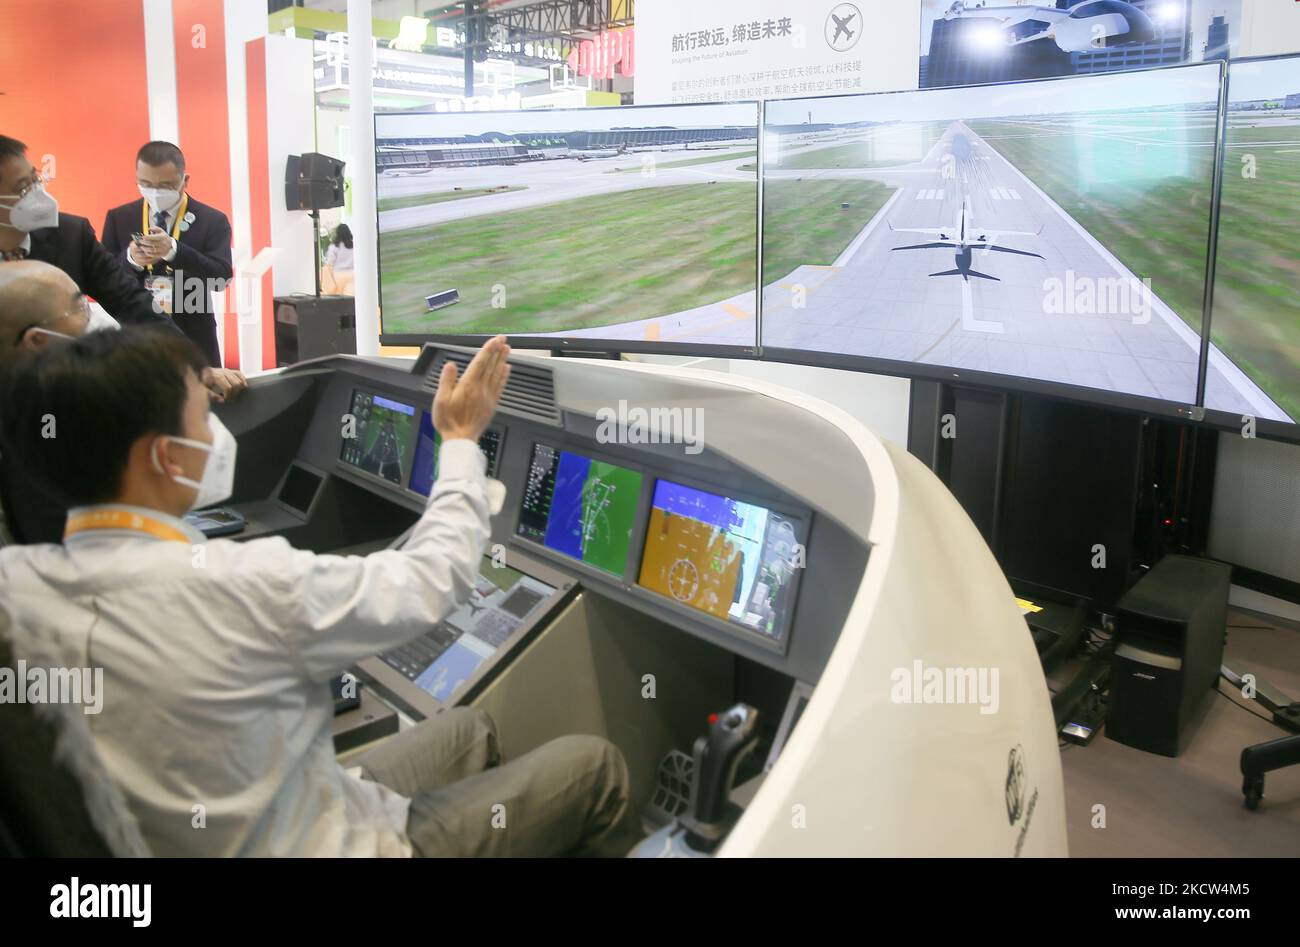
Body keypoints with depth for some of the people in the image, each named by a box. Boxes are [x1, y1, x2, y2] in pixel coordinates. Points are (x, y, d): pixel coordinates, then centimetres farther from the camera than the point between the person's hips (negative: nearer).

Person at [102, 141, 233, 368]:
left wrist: (173, 249, -27)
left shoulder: (212, 220, -1)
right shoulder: (118, 219, 6)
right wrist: (129, 259, -18)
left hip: (193, 340, -1)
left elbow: (221, 277, -13)